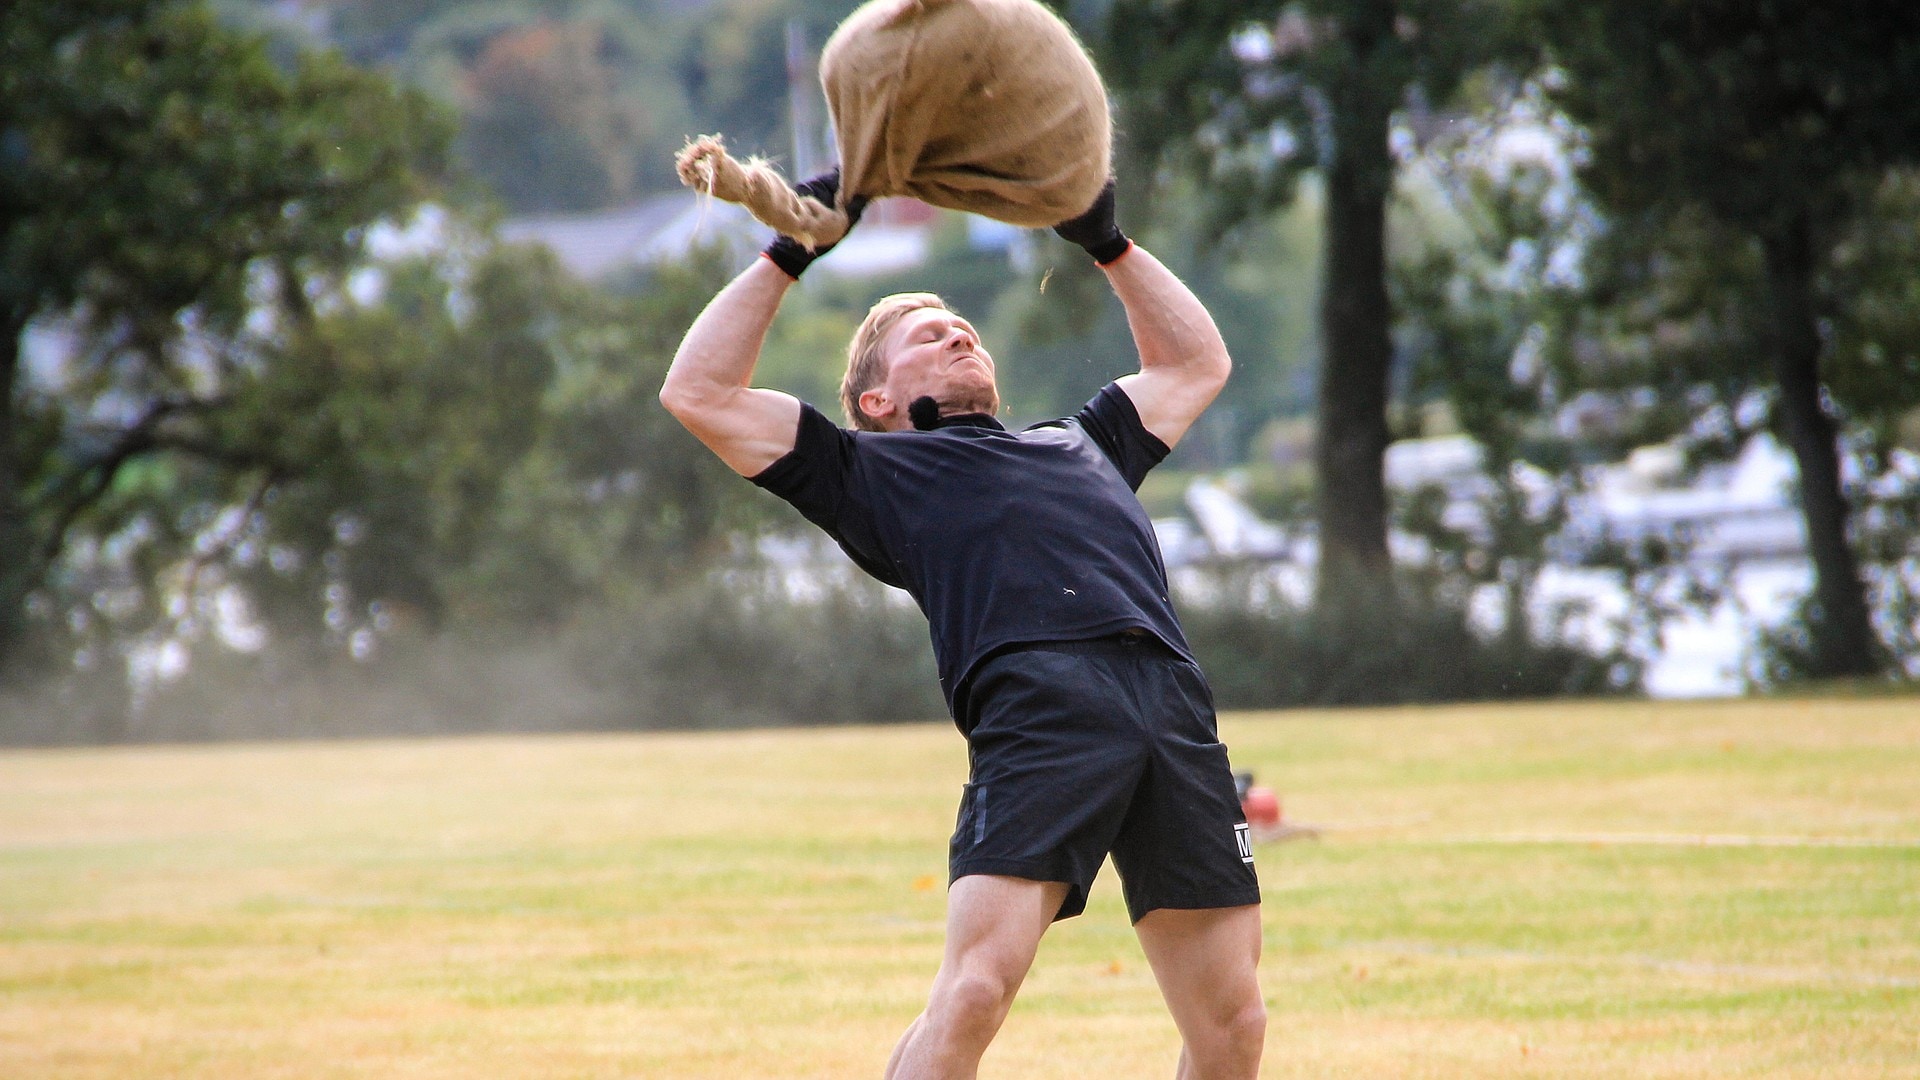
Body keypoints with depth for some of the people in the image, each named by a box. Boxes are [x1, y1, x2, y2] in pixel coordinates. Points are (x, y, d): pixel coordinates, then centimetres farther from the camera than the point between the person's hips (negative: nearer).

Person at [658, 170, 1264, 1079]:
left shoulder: (1081, 444, 39)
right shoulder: (875, 471, 24)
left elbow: (1196, 362, 53)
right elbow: (700, 393, 18)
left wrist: (1106, 242, 47)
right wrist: (787, 255, 22)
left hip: (1174, 704, 5)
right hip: (1037, 708, -5)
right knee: (976, 988, -22)